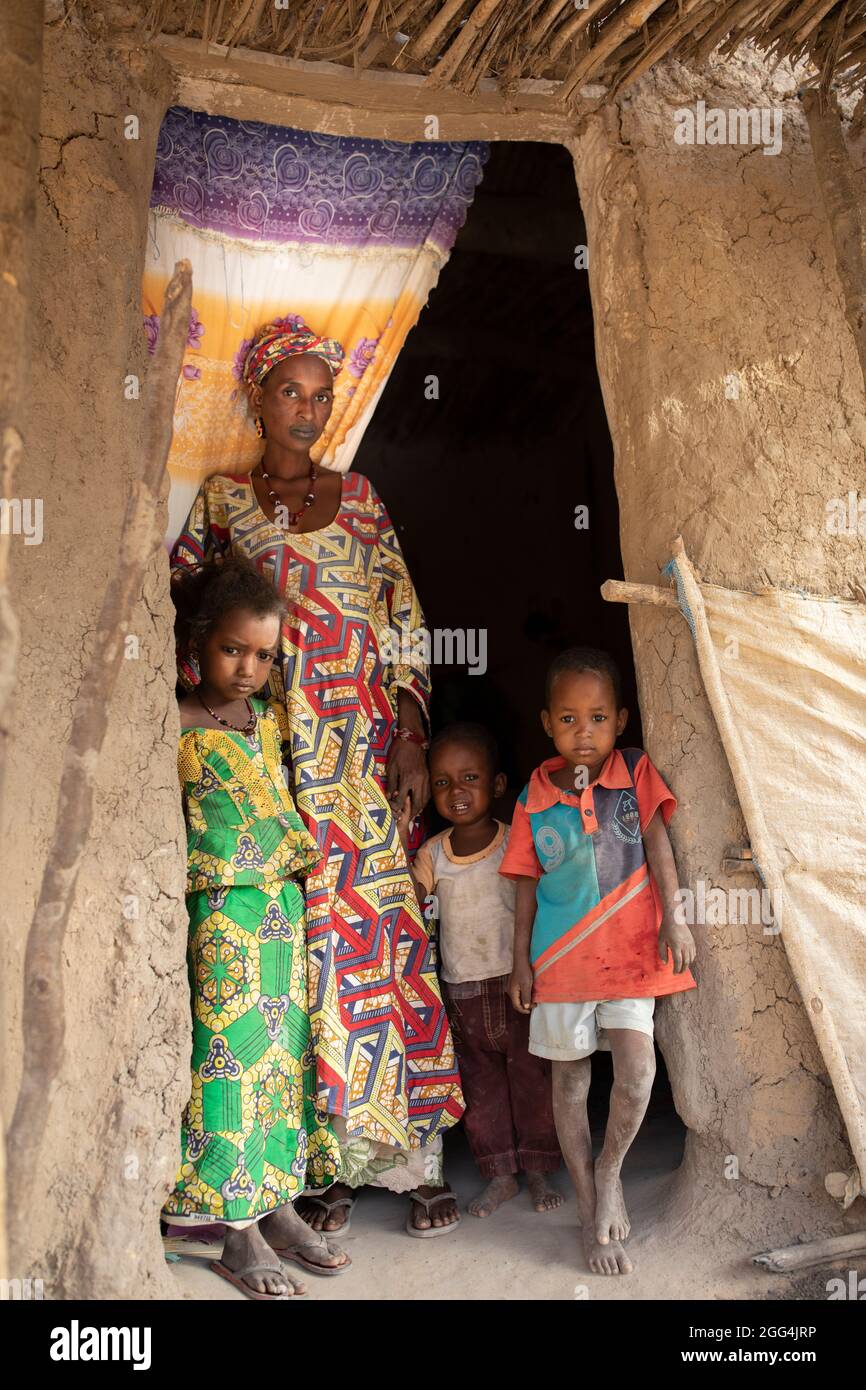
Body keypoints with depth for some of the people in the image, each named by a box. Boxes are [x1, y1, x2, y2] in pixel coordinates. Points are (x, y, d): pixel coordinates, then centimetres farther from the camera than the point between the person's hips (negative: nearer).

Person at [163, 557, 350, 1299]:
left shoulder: (271, 722, 9)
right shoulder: (179, 731, -8)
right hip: (223, 921, -6)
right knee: (232, 1058, 0)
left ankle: (277, 1206, 28)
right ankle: (240, 1235, 13)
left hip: (285, 912, 6)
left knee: (286, 1055, 12)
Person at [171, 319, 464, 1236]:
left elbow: (404, 621, 9)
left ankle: (406, 1151, 8)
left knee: (382, 923, -2)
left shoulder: (358, 497, 14)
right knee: (301, 932, -2)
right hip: (277, 739, -1)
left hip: (365, 739, 1)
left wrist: (409, 735, -1)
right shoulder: (221, 500, 11)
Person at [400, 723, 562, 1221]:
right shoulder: (433, 852, 1)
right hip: (463, 988, 3)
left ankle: (538, 1171, 21)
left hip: (518, 977, -3)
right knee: (481, 1081, 12)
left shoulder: (517, 843, -8)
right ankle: (499, 1174, 24)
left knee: (531, 1077, 7)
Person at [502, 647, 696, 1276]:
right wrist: (521, 960, 6)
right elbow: (528, 883, 6)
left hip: (628, 950, -1)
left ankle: (609, 1172, 11)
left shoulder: (636, 772, 0)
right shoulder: (534, 798, 2)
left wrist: (673, 917, -14)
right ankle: (592, 1214, 23)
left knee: (638, 1064, -17)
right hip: (561, 958, 1)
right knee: (569, 1078, 8)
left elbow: (657, 842, -4)